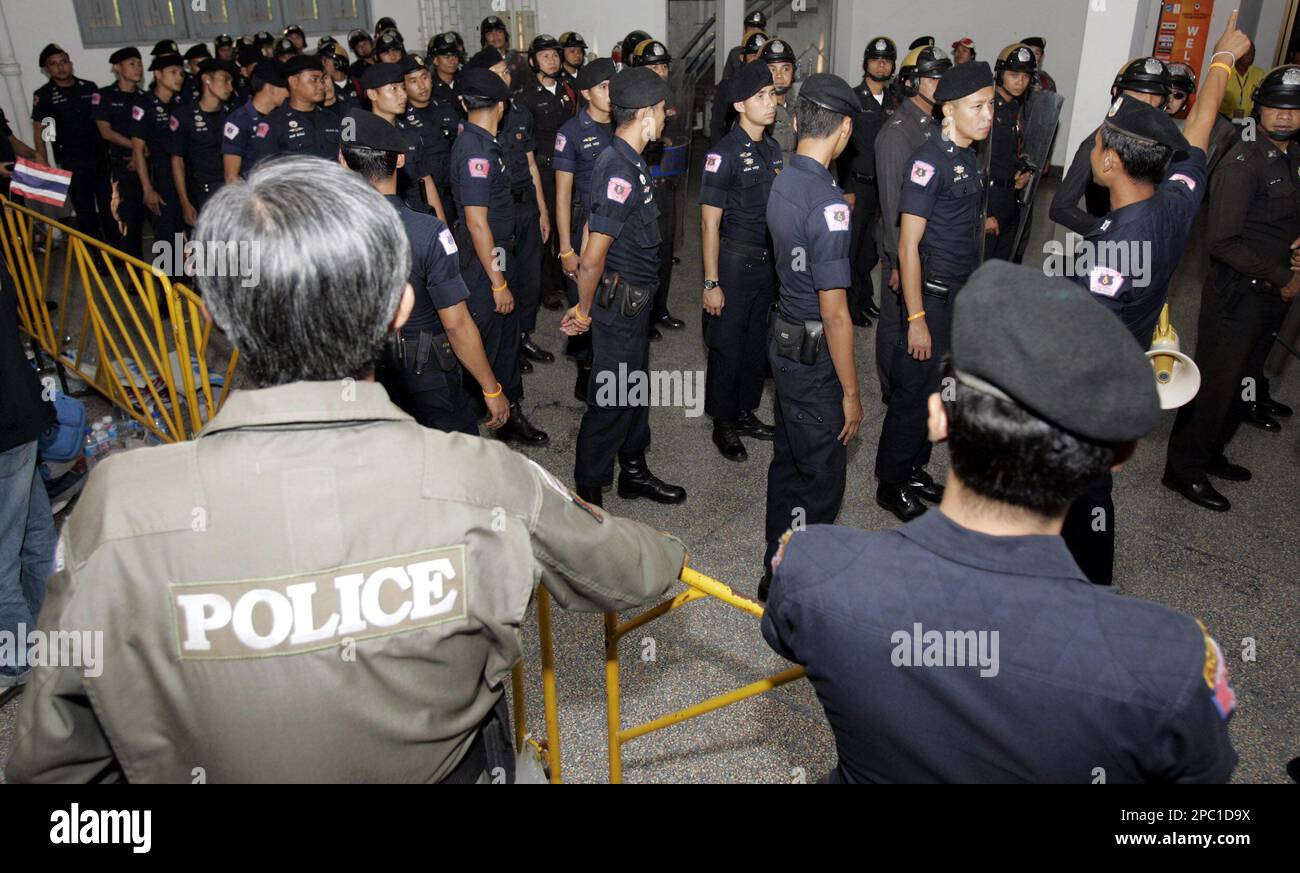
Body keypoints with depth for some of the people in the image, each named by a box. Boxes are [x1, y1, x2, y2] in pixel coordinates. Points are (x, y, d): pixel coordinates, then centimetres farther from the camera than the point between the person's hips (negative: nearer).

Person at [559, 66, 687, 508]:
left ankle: (634, 472, 37)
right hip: (619, 301, -10)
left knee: (635, 387, 20)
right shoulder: (620, 172, -25)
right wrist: (584, 310, -12)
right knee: (611, 398, 2)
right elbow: (592, 259, -28)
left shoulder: (627, 161, 7)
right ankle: (588, 493, 17)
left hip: (634, 298, 10)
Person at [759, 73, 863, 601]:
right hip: (813, 357, -9)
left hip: (784, 336, 9)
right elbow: (834, 312, -22)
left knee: (789, 460, 21)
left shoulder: (782, 182, 3)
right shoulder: (828, 204, -24)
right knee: (823, 478, 4)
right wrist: (851, 390, -14)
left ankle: (779, 561, 38)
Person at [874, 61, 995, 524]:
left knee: (930, 387, 17)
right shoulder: (930, 160, -17)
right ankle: (892, 484, 17)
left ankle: (915, 468, 32)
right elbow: (908, 246, -19)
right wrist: (917, 318, -20)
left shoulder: (969, 157, 10)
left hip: (958, 295, 8)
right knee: (914, 390, 1)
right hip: (931, 294, -8)